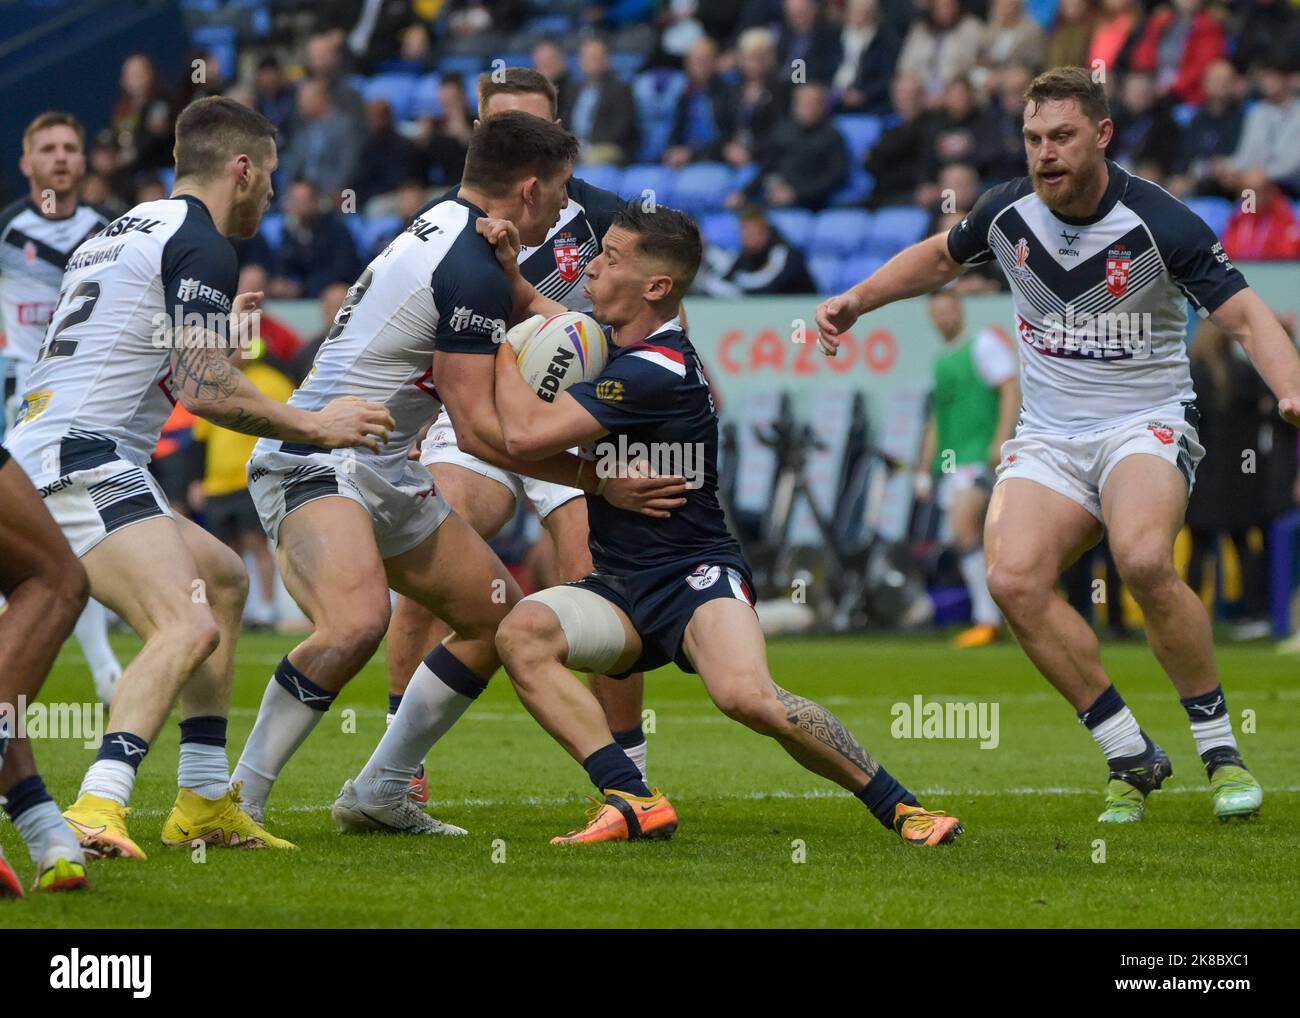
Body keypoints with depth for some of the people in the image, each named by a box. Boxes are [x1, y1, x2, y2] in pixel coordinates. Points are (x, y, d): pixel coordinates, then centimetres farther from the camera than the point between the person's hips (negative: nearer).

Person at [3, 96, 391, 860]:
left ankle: (205, 803, 20)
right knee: (189, 627, -25)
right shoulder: (201, 245, -7)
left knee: (224, 577, 24)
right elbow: (204, 389, -16)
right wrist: (317, 426, -4)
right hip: (85, 460, -11)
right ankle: (97, 810, -41)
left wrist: (219, 328, 45)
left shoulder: (123, 233, 23)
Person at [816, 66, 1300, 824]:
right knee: (1015, 579, -22)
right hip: (1048, 439, 4)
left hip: (1146, 423, -4)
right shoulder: (1008, 213, 0)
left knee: (1144, 560, -34)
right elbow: (941, 257, 23)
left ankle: (1221, 749, -15)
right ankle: (1132, 758, -9)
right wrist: (857, 300, 15)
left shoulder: (1160, 223, -15)